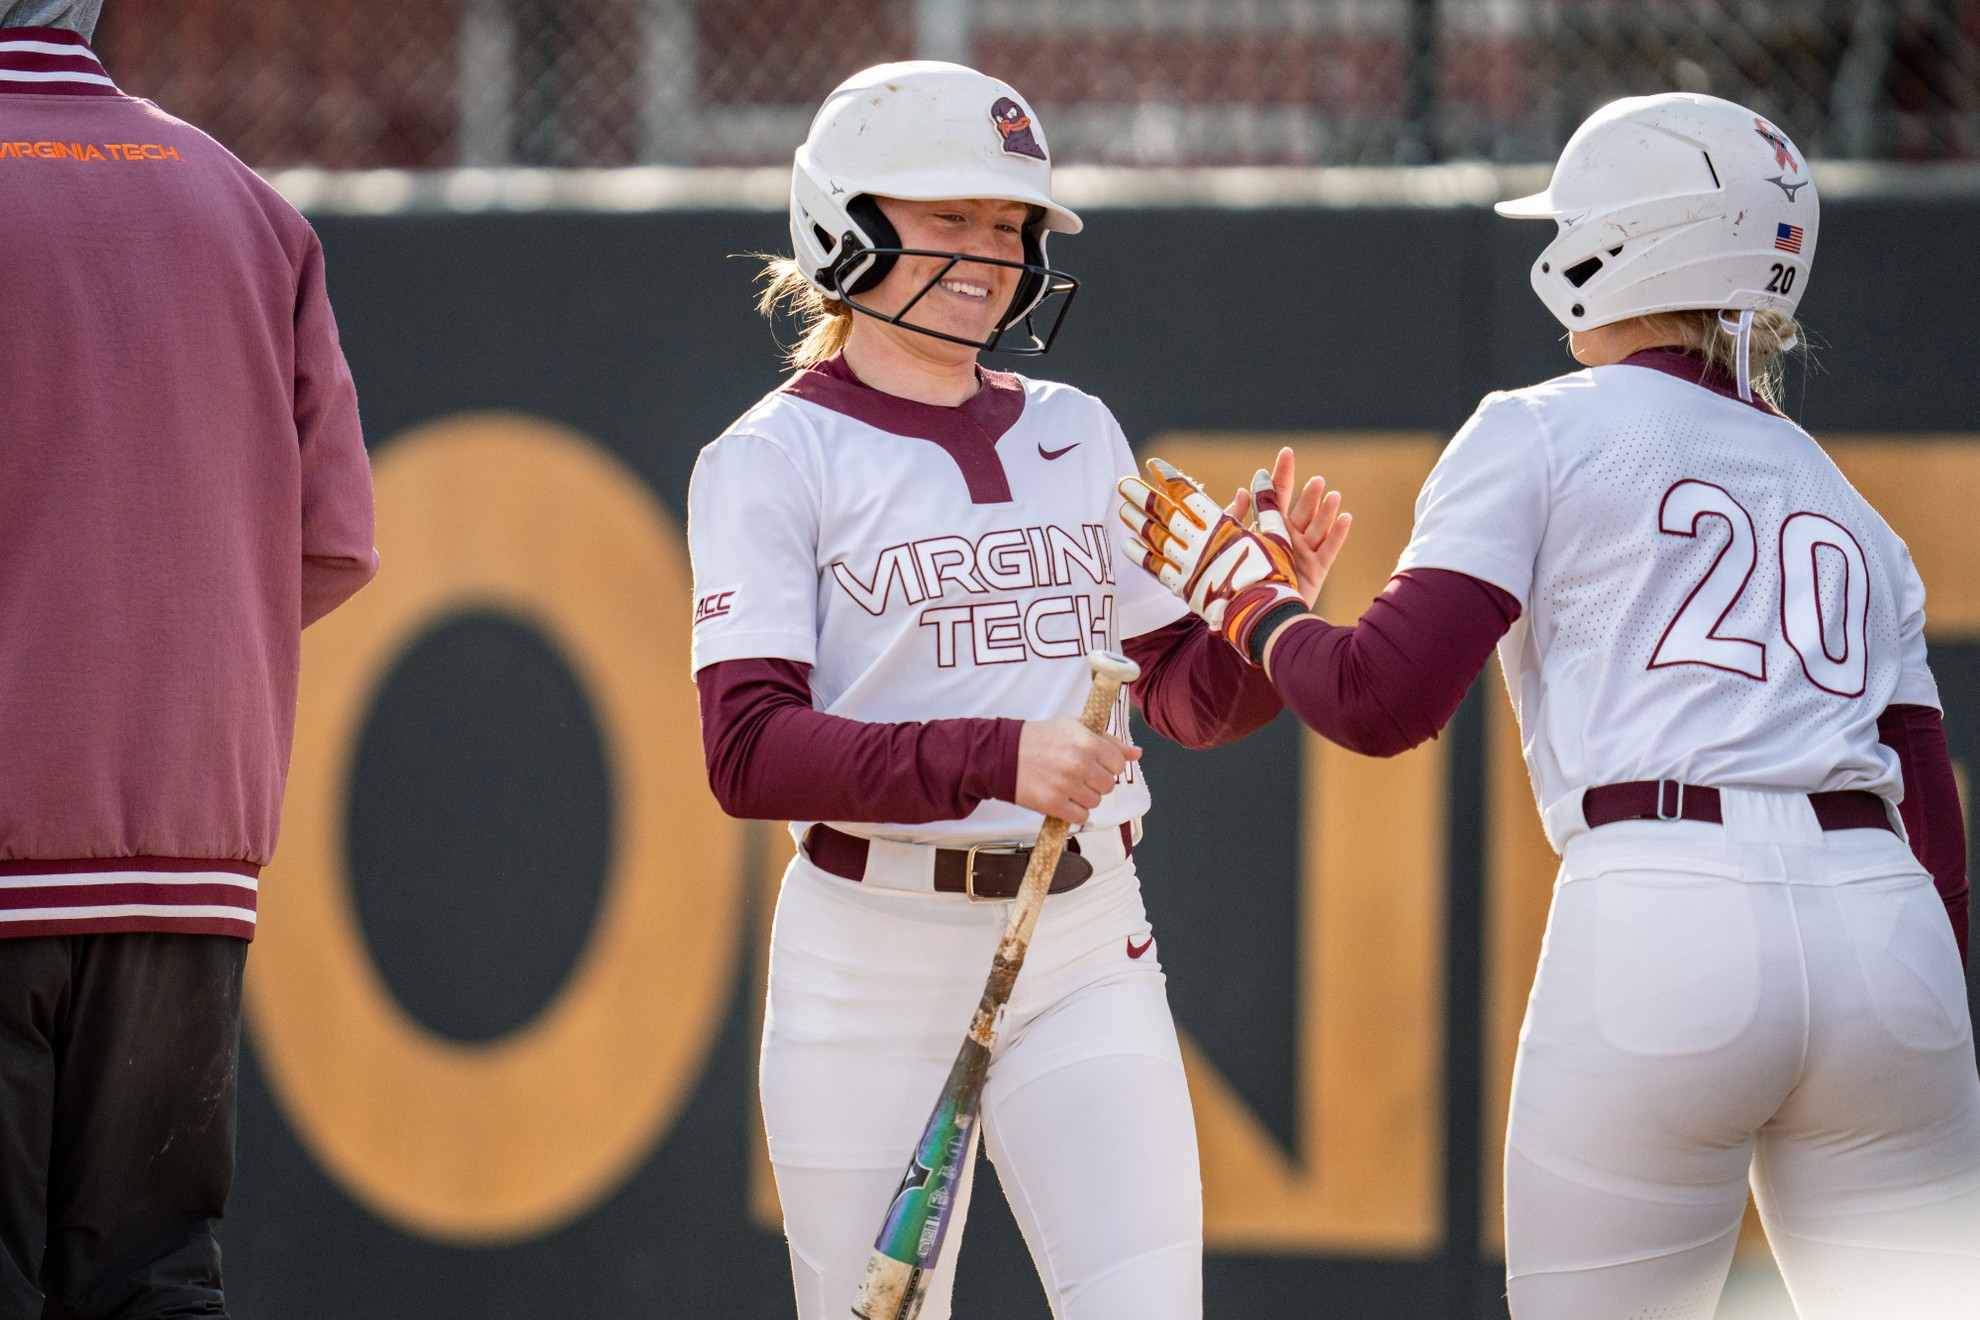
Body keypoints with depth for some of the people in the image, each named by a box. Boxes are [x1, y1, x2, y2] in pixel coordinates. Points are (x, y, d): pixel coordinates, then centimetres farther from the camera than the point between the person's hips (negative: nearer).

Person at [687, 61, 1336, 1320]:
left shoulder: (1075, 435, 13)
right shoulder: (774, 460, -3)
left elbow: (1193, 694, 13)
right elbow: (748, 753, -14)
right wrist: (993, 757, -27)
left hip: (1087, 945, 4)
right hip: (874, 945, -3)